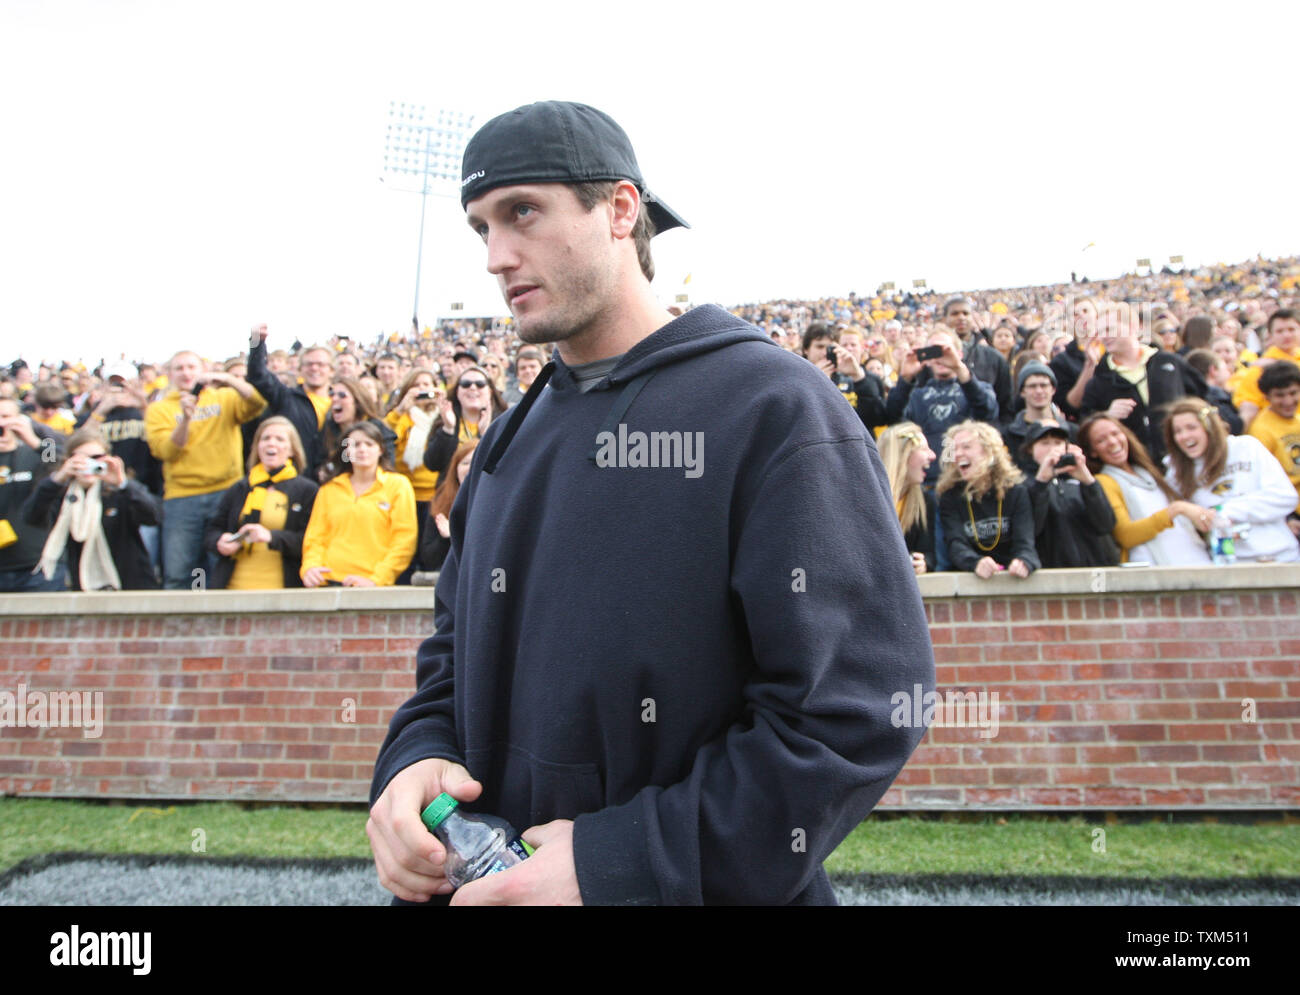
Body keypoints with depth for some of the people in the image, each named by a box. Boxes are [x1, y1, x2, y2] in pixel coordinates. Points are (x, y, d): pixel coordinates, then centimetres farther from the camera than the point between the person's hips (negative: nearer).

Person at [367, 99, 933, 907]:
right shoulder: (510, 440, 7)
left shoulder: (775, 408, -16)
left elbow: (859, 712, -21)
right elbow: (455, 652, 12)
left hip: (704, 884, -6)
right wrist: (415, 760, -8)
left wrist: (620, 863, -24)